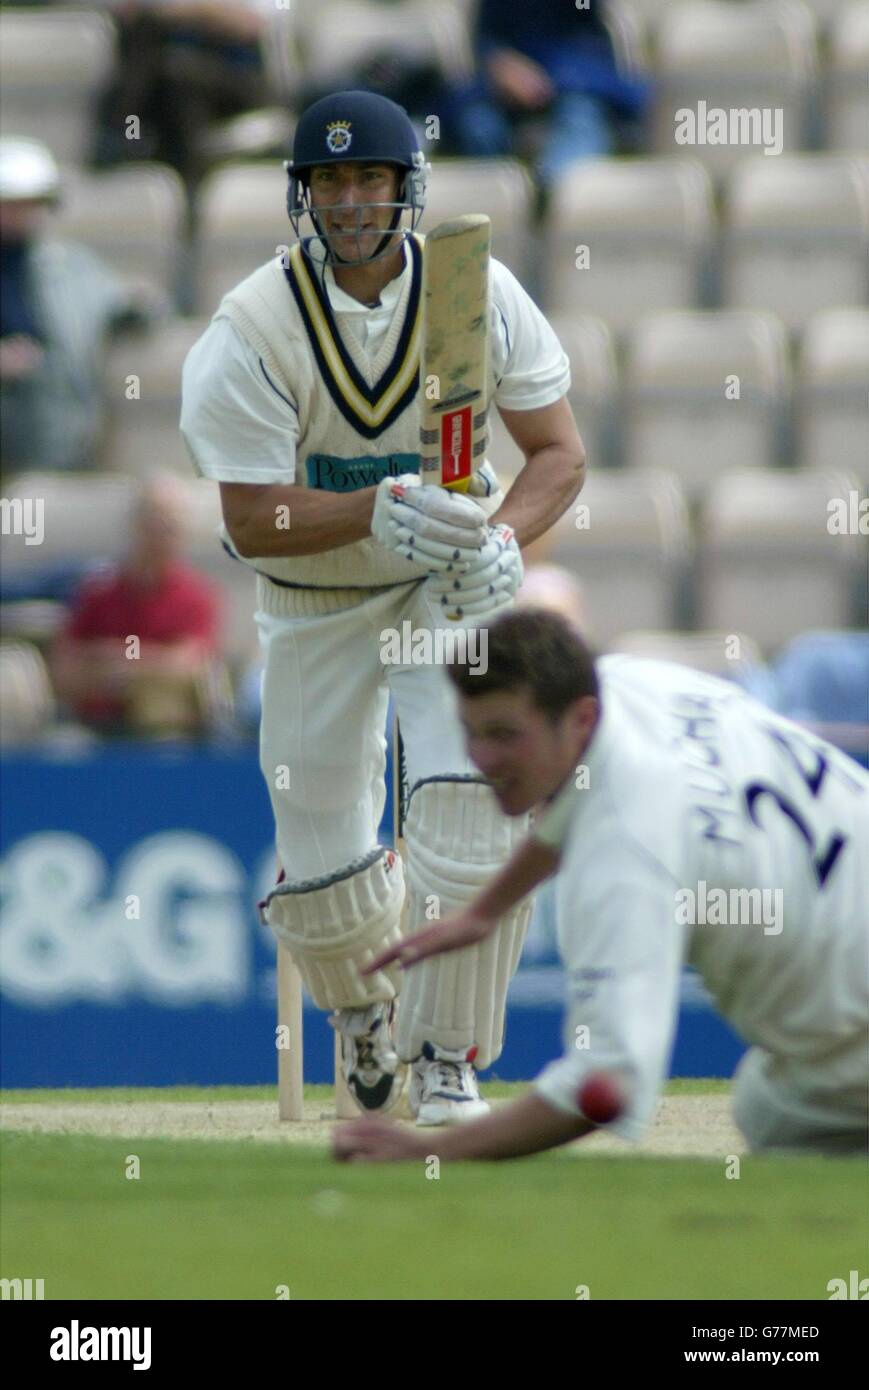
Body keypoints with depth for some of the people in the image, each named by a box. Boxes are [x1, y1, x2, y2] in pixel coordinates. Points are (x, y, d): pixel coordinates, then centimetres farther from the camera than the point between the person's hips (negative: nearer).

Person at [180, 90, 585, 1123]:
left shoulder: (477, 293, -13)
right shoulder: (251, 329, -19)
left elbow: (559, 451, -7)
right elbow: (252, 523, -22)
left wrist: (502, 535, -28)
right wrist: (380, 509, -40)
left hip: (453, 587, 0)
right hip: (312, 603, 0)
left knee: (476, 801, -20)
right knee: (323, 865, 3)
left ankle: (450, 1058, -3)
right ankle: (364, 1007, 39)